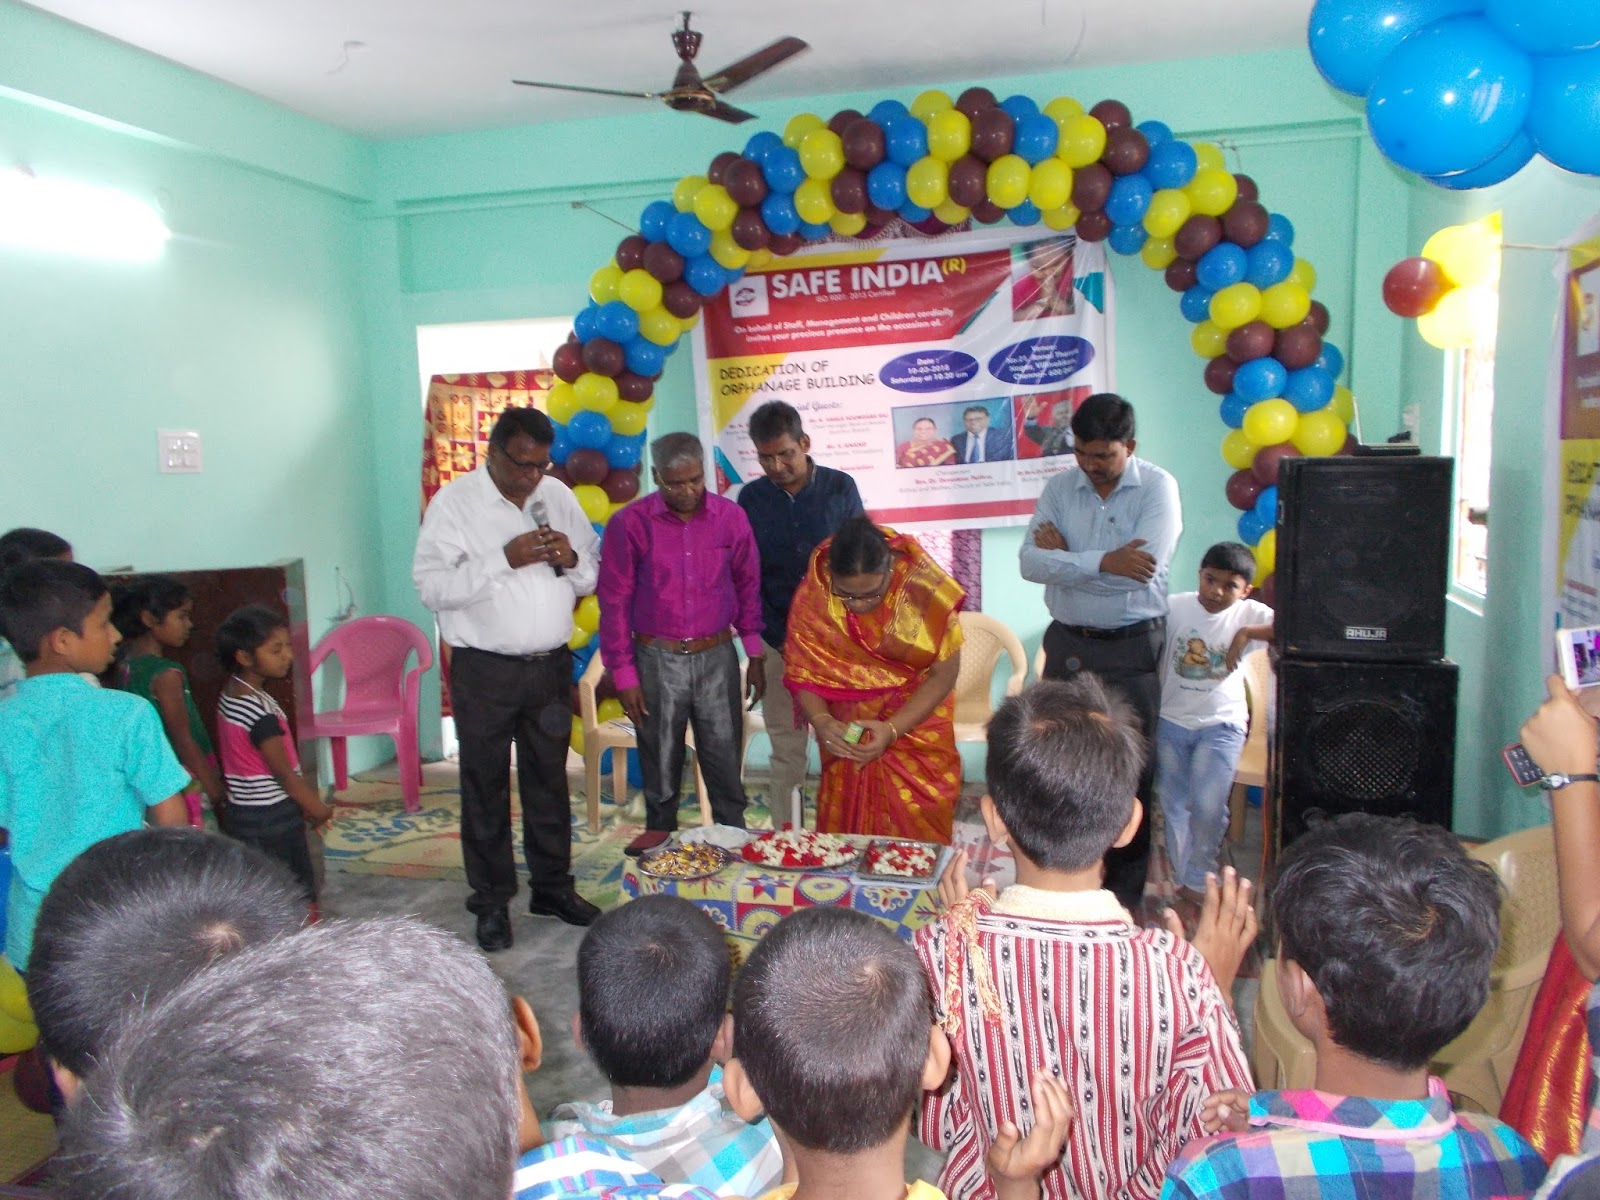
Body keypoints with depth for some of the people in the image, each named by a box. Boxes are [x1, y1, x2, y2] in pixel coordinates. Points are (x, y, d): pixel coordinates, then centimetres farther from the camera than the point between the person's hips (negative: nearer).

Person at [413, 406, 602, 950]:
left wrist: (571, 559, -11)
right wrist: (505, 559, -23)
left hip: (551, 665, 4)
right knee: (486, 787, 6)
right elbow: (433, 587, -16)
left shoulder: (558, 495, 7)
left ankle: (552, 885, 29)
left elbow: (592, 576, 12)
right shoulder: (454, 502, -7)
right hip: (485, 671, -4)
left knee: (549, 780, 14)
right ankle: (491, 901, 20)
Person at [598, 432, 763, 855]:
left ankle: (733, 830, 27)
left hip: (717, 656, 1)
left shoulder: (731, 517, -2)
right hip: (657, 658, -1)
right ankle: (659, 828, 32)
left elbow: (747, 586, 8)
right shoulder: (629, 525, -9)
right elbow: (615, 602, -4)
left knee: (724, 753, 9)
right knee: (660, 755, 12)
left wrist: (755, 655, 8)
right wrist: (624, 674, -4)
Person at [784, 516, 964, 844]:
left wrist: (892, 730, -24)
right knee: (846, 832, 7)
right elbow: (801, 672, -8)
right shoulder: (812, 595, -17)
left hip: (916, 721, -1)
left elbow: (944, 674, -14)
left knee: (917, 832, 2)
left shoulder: (926, 589, -21)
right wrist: (821, 721, -27)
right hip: (846, 735, 1)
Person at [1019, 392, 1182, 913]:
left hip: (1132, 648, -3)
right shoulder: (1060, 487, 4)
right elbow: (1030, 561, -10)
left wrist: (1065, 557, -15)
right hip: (1067, 643, 4)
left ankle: (1125, 890, 19)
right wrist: (1102, 562, -21)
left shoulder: (1157, 488, -7)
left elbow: (1142, 568, -22)